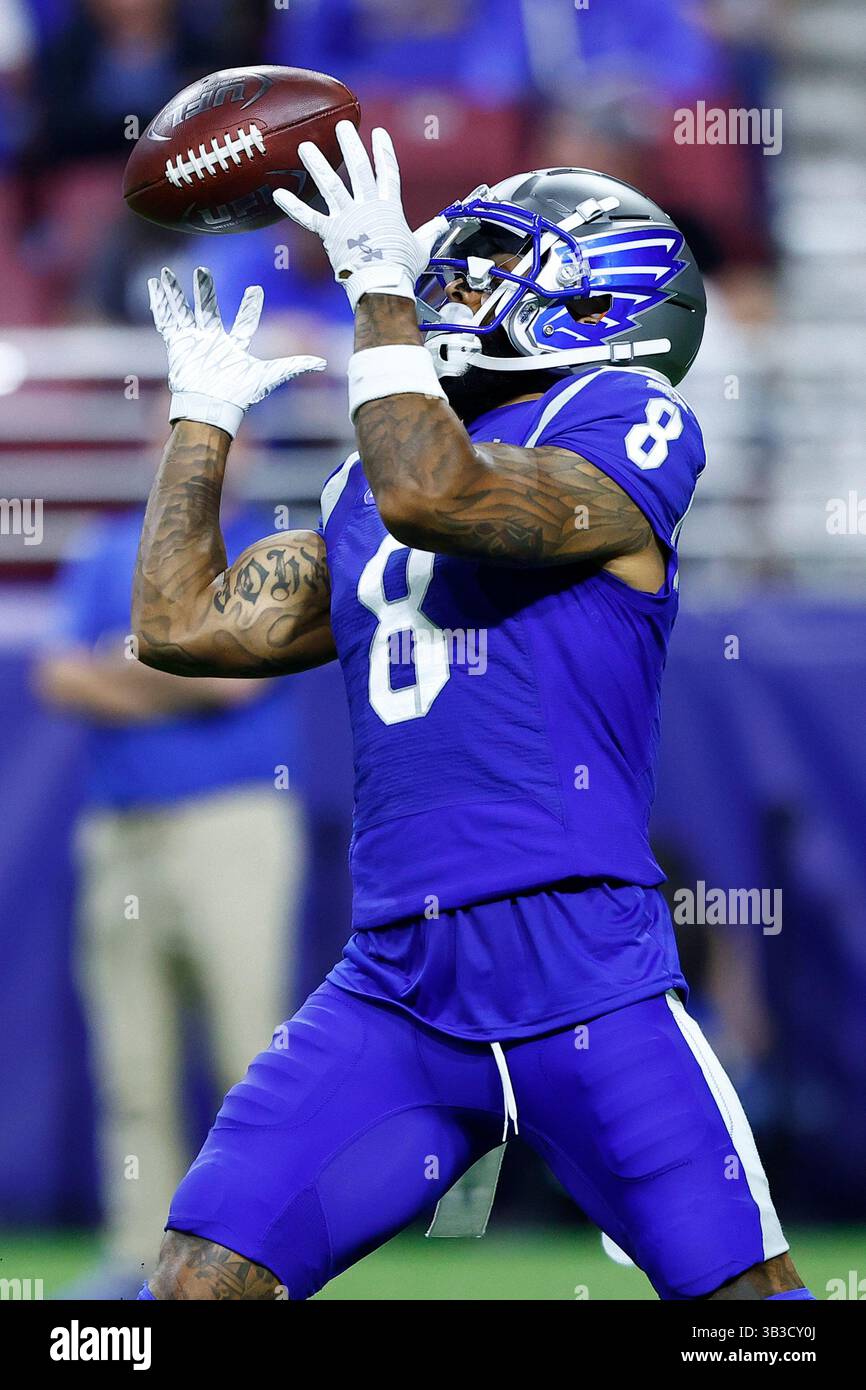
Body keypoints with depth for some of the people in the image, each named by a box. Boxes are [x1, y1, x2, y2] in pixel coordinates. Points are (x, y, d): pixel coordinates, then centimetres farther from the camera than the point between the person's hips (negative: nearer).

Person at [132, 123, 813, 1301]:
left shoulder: (621, 423, 0)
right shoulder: (362, 495, 22)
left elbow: (430, 495, -17)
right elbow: (182, 624, 25)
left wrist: (384, 287, -6)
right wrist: (203, 418, 32)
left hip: (581, 971, -6)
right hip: (396, 981, 6)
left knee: (742, 1292, -7)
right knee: (201, 1280, -5)